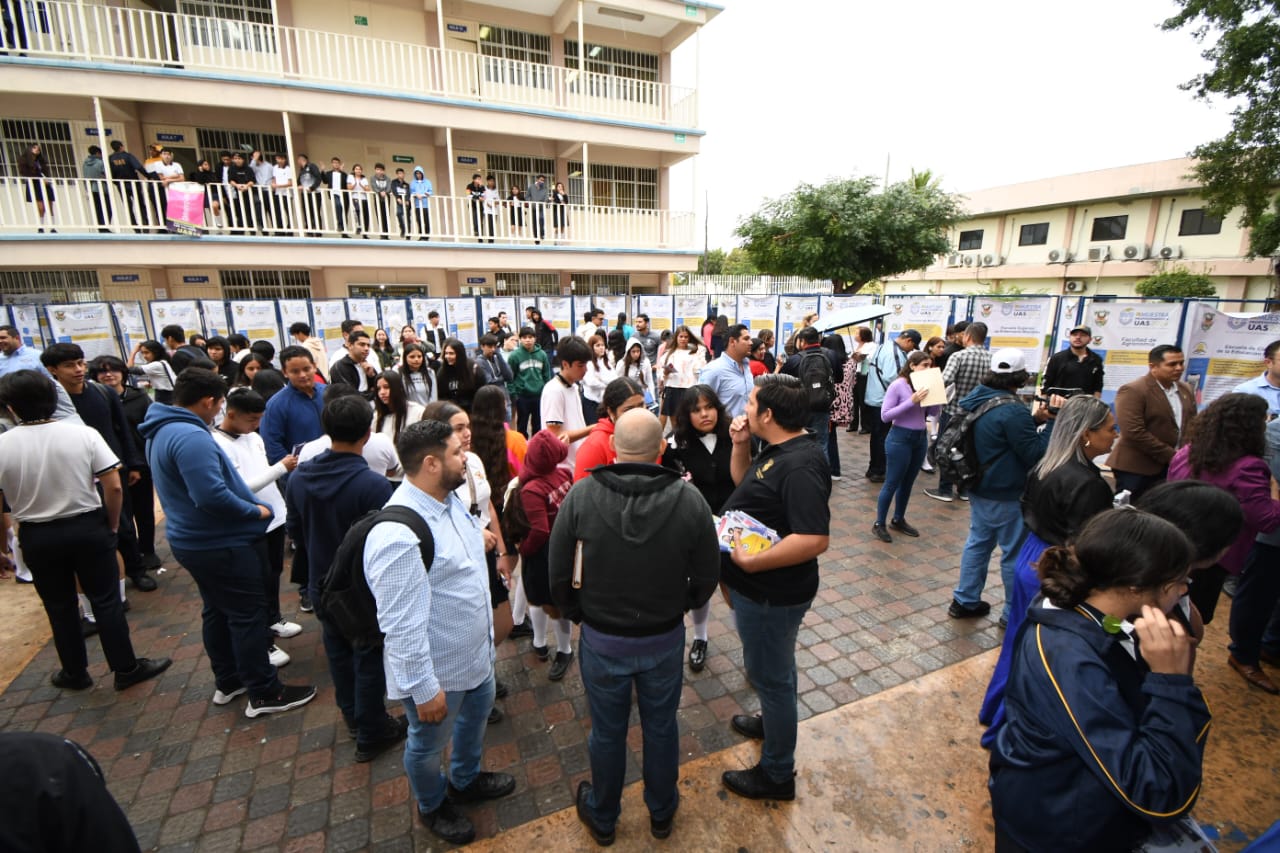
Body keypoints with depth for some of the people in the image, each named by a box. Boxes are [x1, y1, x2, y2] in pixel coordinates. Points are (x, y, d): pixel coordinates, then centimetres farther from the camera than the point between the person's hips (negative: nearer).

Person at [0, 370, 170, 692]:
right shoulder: (83, 434, -12)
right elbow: (114, 487, -13)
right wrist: (112, 525, 2)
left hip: (36, 536, 1)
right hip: (88, 527, -1)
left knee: (59, 607, 17)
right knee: (106, 600, 9)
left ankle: (75, 673, 31)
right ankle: (126, 668, 17)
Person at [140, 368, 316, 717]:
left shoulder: (161, 432, 9)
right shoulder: (191, 436, -26)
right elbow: (212, 495, -33)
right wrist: (255, 511, -19)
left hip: (194, 540, 11)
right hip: (221, 543, -10)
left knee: (217, 611, 21)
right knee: (248, 616, 0)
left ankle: (227, 681, 35)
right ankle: (264, 693, 11)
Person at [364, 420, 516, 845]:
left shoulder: (449, 499, -6)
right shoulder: (398, 534, -35)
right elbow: (401, 625, -29)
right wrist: (424, 688, -22)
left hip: (476, 650, 8)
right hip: (437, 668, -8)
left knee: (477, 713, 30)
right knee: (429, 744, 21)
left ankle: (466, 779, 58)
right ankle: (431, 806, 51)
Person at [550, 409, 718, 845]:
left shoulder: (580, 495, -20)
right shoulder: (690, 499, -18)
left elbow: (560, 577, -12)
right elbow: (706, 580, -8)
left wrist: (580, 615, 8)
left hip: (601, 640, 0)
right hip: (666, 638, 1)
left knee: (607, 732, 22)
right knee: (661, 727, 24)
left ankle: (602, 817, 48)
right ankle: (662, 813, 49)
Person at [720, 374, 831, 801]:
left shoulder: (799, 467, -29)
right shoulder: (777, 450, 2)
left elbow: (814, 540, -34)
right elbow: (744, 482, 15)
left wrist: (752, 562, -29)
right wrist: (740, 444, -1)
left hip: (770, 593, -9)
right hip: (761, 587, 10)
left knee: (769, 674, 9)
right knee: (774, 668, 29)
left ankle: (777, 774, 30)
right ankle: (773, 722, 54)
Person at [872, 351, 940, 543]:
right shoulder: (898, 385, -14)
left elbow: (935, 412, 7)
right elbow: (885, 415, -18)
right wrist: (911, 401, -23)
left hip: (921, 438, 7)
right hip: (900, 438, -7)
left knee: (907, 483, 16)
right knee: (892, 483, 1)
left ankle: (898, 520, 31)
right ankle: (879, 524, 13)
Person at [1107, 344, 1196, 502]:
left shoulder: (1186, 390, 12)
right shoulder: (1132, 391, -15)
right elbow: (1134, 433, -22)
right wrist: (1170, 456, -16)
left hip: (1173, 467, 7)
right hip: (1137, 468, -7)